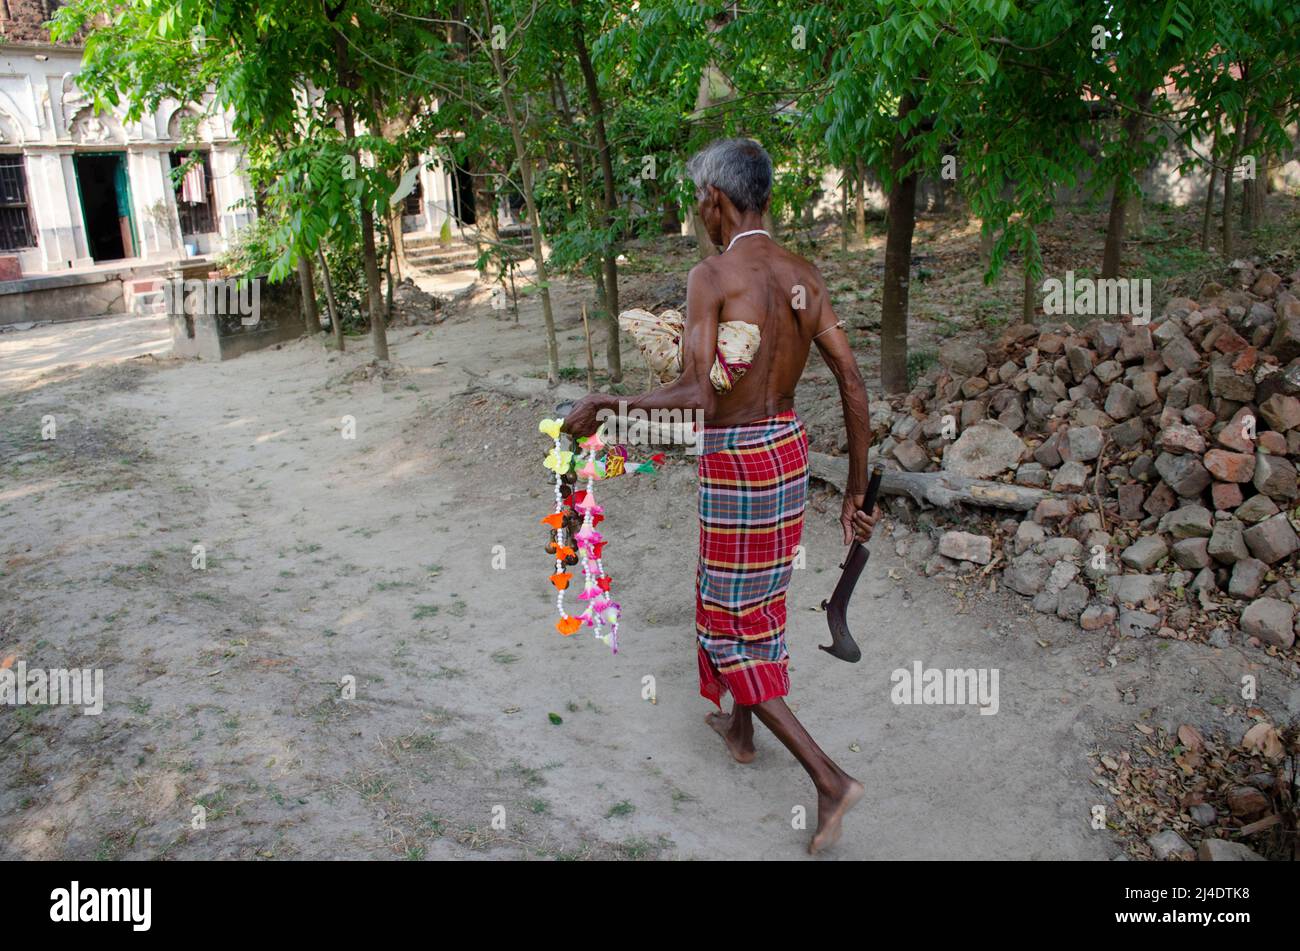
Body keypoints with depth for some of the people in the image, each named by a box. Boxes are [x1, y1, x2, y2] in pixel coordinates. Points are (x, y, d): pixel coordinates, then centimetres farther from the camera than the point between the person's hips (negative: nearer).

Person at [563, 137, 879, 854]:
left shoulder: (712, 276, -19)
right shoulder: (804, 277, 3)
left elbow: (694, 397, -28)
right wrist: (857, 491, 8)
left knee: (726, 623, 6)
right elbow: (853, 386, 1)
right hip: (789, 447, 8)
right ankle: (740, 727, 46)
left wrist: (606, 405, -14)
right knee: (761, 597, 25)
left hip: (735, 461, -8)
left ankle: (828, 777, 2)